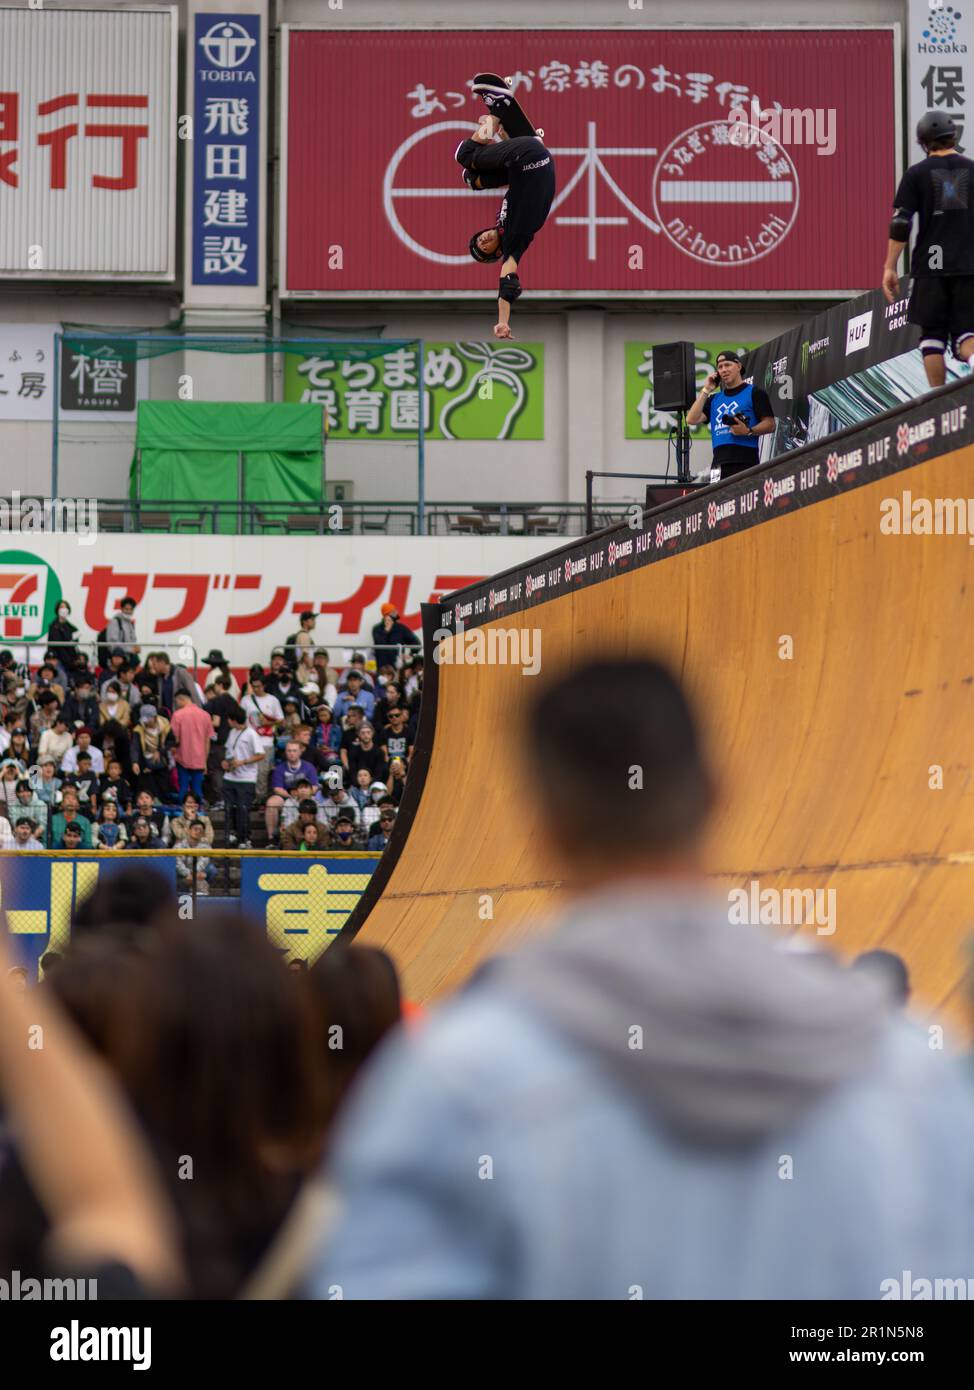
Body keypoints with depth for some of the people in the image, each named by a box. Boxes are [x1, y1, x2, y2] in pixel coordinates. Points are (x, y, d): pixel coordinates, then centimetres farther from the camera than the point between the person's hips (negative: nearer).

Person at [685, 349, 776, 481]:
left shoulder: (754, 393, 7)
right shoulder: (714, 399, 24)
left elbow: (770, 424, 1)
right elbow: (692, 419, 13)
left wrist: (748, 431, -17)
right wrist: (706, 390, 13)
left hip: (745, 462, -5)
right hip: (719, 464, 5)